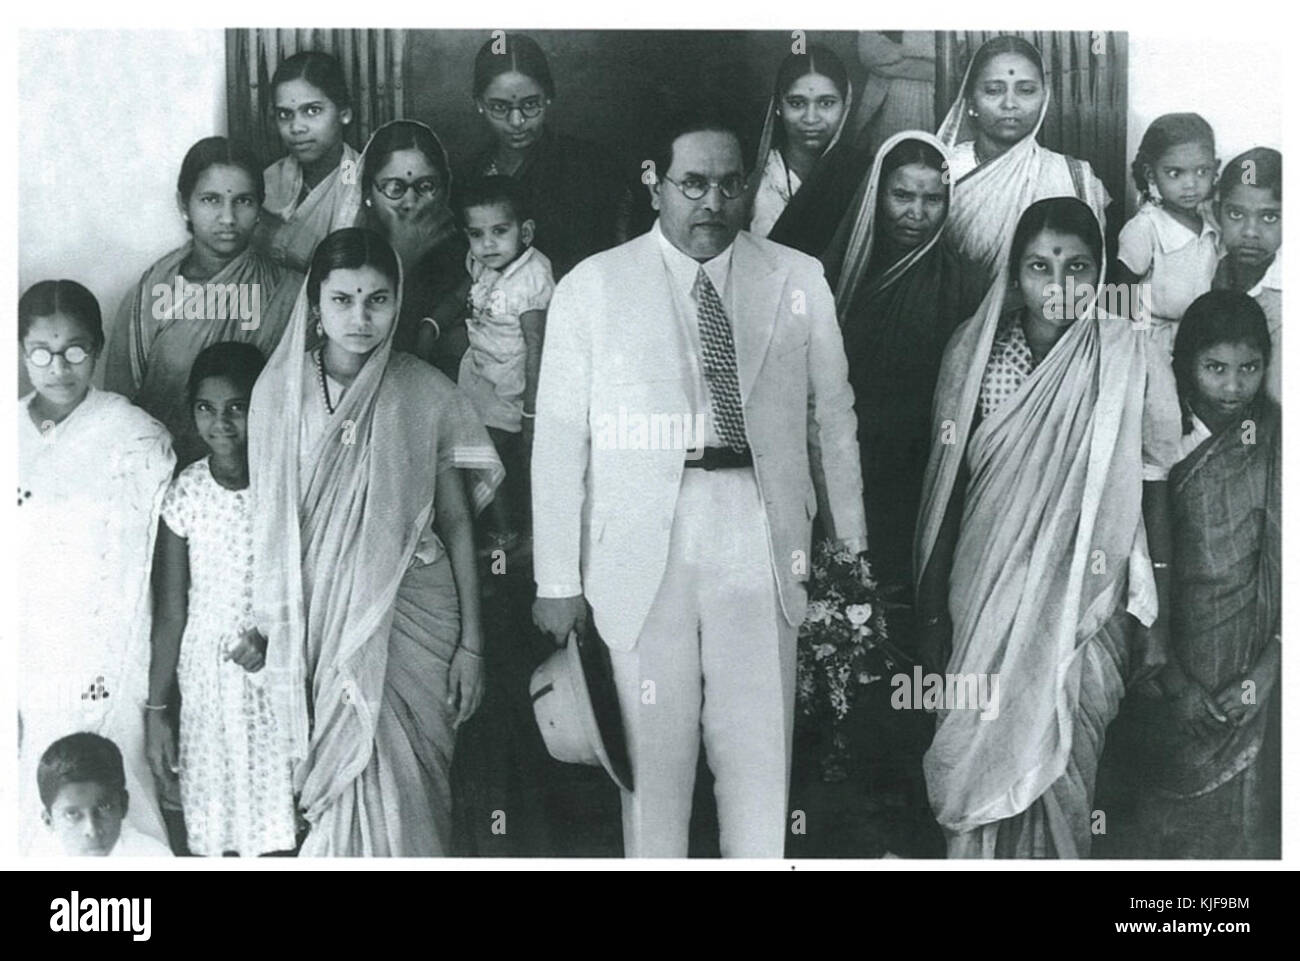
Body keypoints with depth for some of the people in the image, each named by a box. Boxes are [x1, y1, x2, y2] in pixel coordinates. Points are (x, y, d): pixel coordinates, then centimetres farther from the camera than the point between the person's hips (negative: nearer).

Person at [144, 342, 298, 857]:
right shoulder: (185, 493, -5)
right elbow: (171, 613, 1)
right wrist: (156, 708, 2)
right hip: (208, 675, 1)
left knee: (277, 830, 4)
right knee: (219, 828, 7)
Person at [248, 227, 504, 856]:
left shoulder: (427, 394, -3)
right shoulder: (278, 391, 0)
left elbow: (456, 521, 2)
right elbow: (268, 518, 7)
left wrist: (471, 643, 1)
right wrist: (264, 624, 5)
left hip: (411, 613, -1)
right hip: (320, 620, 1)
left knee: (398, 786, -1)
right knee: (342, 776, 4)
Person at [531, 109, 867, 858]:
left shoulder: (799, 279, 9)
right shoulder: (592, 286, 4)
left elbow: (832, 418, 10)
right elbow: (560, 439, 2)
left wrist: (851, 554, 7)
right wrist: (558, 581, -2)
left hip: (761, 542, 1)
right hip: (642, 547, -1)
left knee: (761, 759, 5)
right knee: (652, 755, 5)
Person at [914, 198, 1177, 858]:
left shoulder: (1127, 359, -5)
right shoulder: (975, 353, -2)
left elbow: (1151, 490, -1)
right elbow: (945, 490, 2)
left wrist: (1155, 614, -2)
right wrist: (932, 615, 4)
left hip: (1082, 601, -1)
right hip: (986, 598, 1)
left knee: (1061, 764, 2)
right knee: (977, 755, 7)